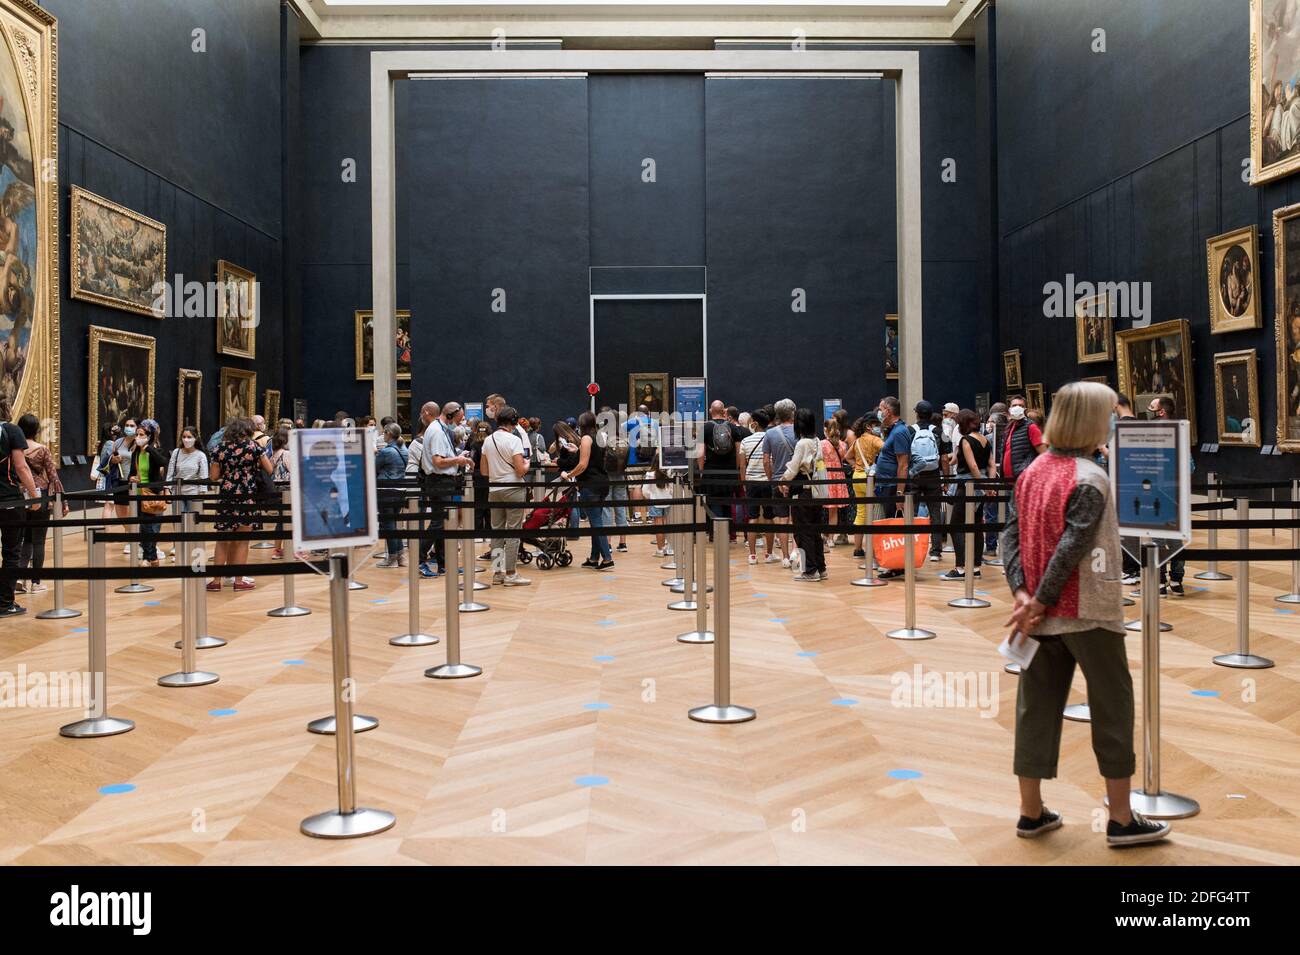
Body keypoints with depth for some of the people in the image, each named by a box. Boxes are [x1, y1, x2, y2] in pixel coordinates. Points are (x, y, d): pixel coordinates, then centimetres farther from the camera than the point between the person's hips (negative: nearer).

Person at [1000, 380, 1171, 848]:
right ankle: (1122, 820, 14)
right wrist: (1039, 603, -16)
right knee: (1112, 707, 6)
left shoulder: (1031, 471, 6)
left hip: (1043, 613, 7)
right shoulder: (1091, 479, -15)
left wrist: (1022, 592, -7)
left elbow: (1010, 535, 0)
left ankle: (1031, 812, 17)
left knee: (1036, 706, 10)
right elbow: (1071, 549, -21)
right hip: (1087, 612, -7)